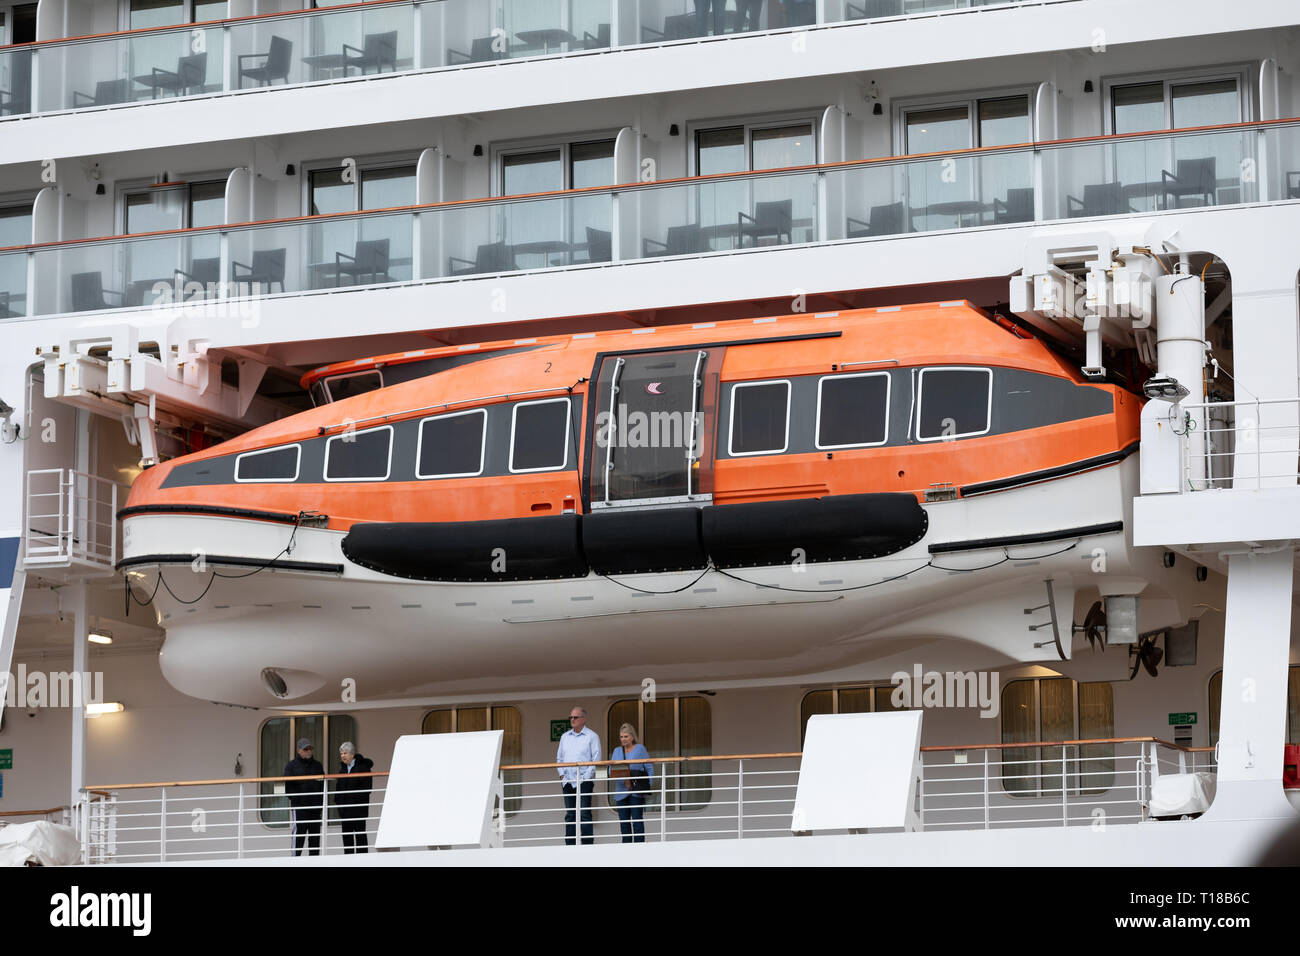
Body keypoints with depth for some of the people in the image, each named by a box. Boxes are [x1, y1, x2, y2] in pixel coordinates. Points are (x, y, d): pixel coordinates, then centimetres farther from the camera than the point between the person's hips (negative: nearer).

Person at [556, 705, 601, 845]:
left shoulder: (591, 736, -1)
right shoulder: (565, 737, 16)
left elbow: (596, 759, -5)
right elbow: (559, 757, 21)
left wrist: (586, 776, -11)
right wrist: (562, 774, 7)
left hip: (584, 780, -5)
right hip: (568, 781, 5)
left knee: (584, 813, -9)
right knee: (569, 815, 6)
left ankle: (587, 844, -9)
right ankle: (569, 845, 8)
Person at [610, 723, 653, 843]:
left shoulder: (640, 749, 4)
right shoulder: (617, 751, 15)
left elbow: (649, 769, 3)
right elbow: (611, 770, 11)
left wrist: (647, 787, -6)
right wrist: (617, 774, -12)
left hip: (636, 791, -4)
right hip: (621, 791, 4)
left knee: (637, 819, -8)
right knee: (624, 820, 3)